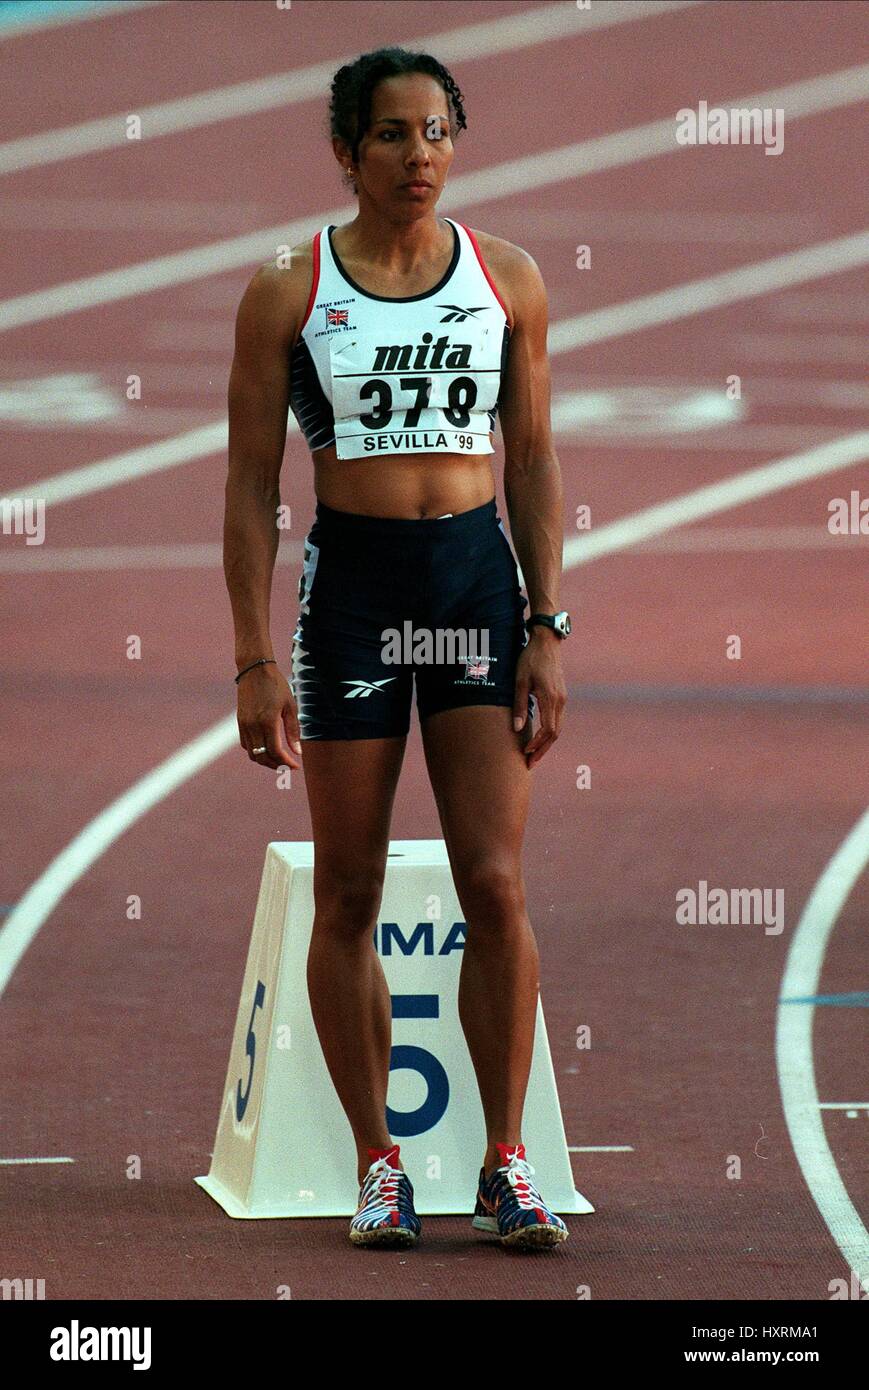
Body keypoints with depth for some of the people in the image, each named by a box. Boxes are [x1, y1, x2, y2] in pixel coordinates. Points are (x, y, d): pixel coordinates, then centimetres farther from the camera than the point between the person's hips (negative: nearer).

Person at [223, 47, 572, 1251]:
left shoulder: (508, 280, 5)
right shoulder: (288, 293, -1)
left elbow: (534, 462, 9)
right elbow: (252, 483, 0)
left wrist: (548, 629, 2)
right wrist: (256, 657, -5)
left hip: (479, 577, 1)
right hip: (349, 580, -1)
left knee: (497, 887, -6)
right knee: (348, 894, 3)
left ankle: (505, 1165, 1)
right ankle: (378, 1164, 12)